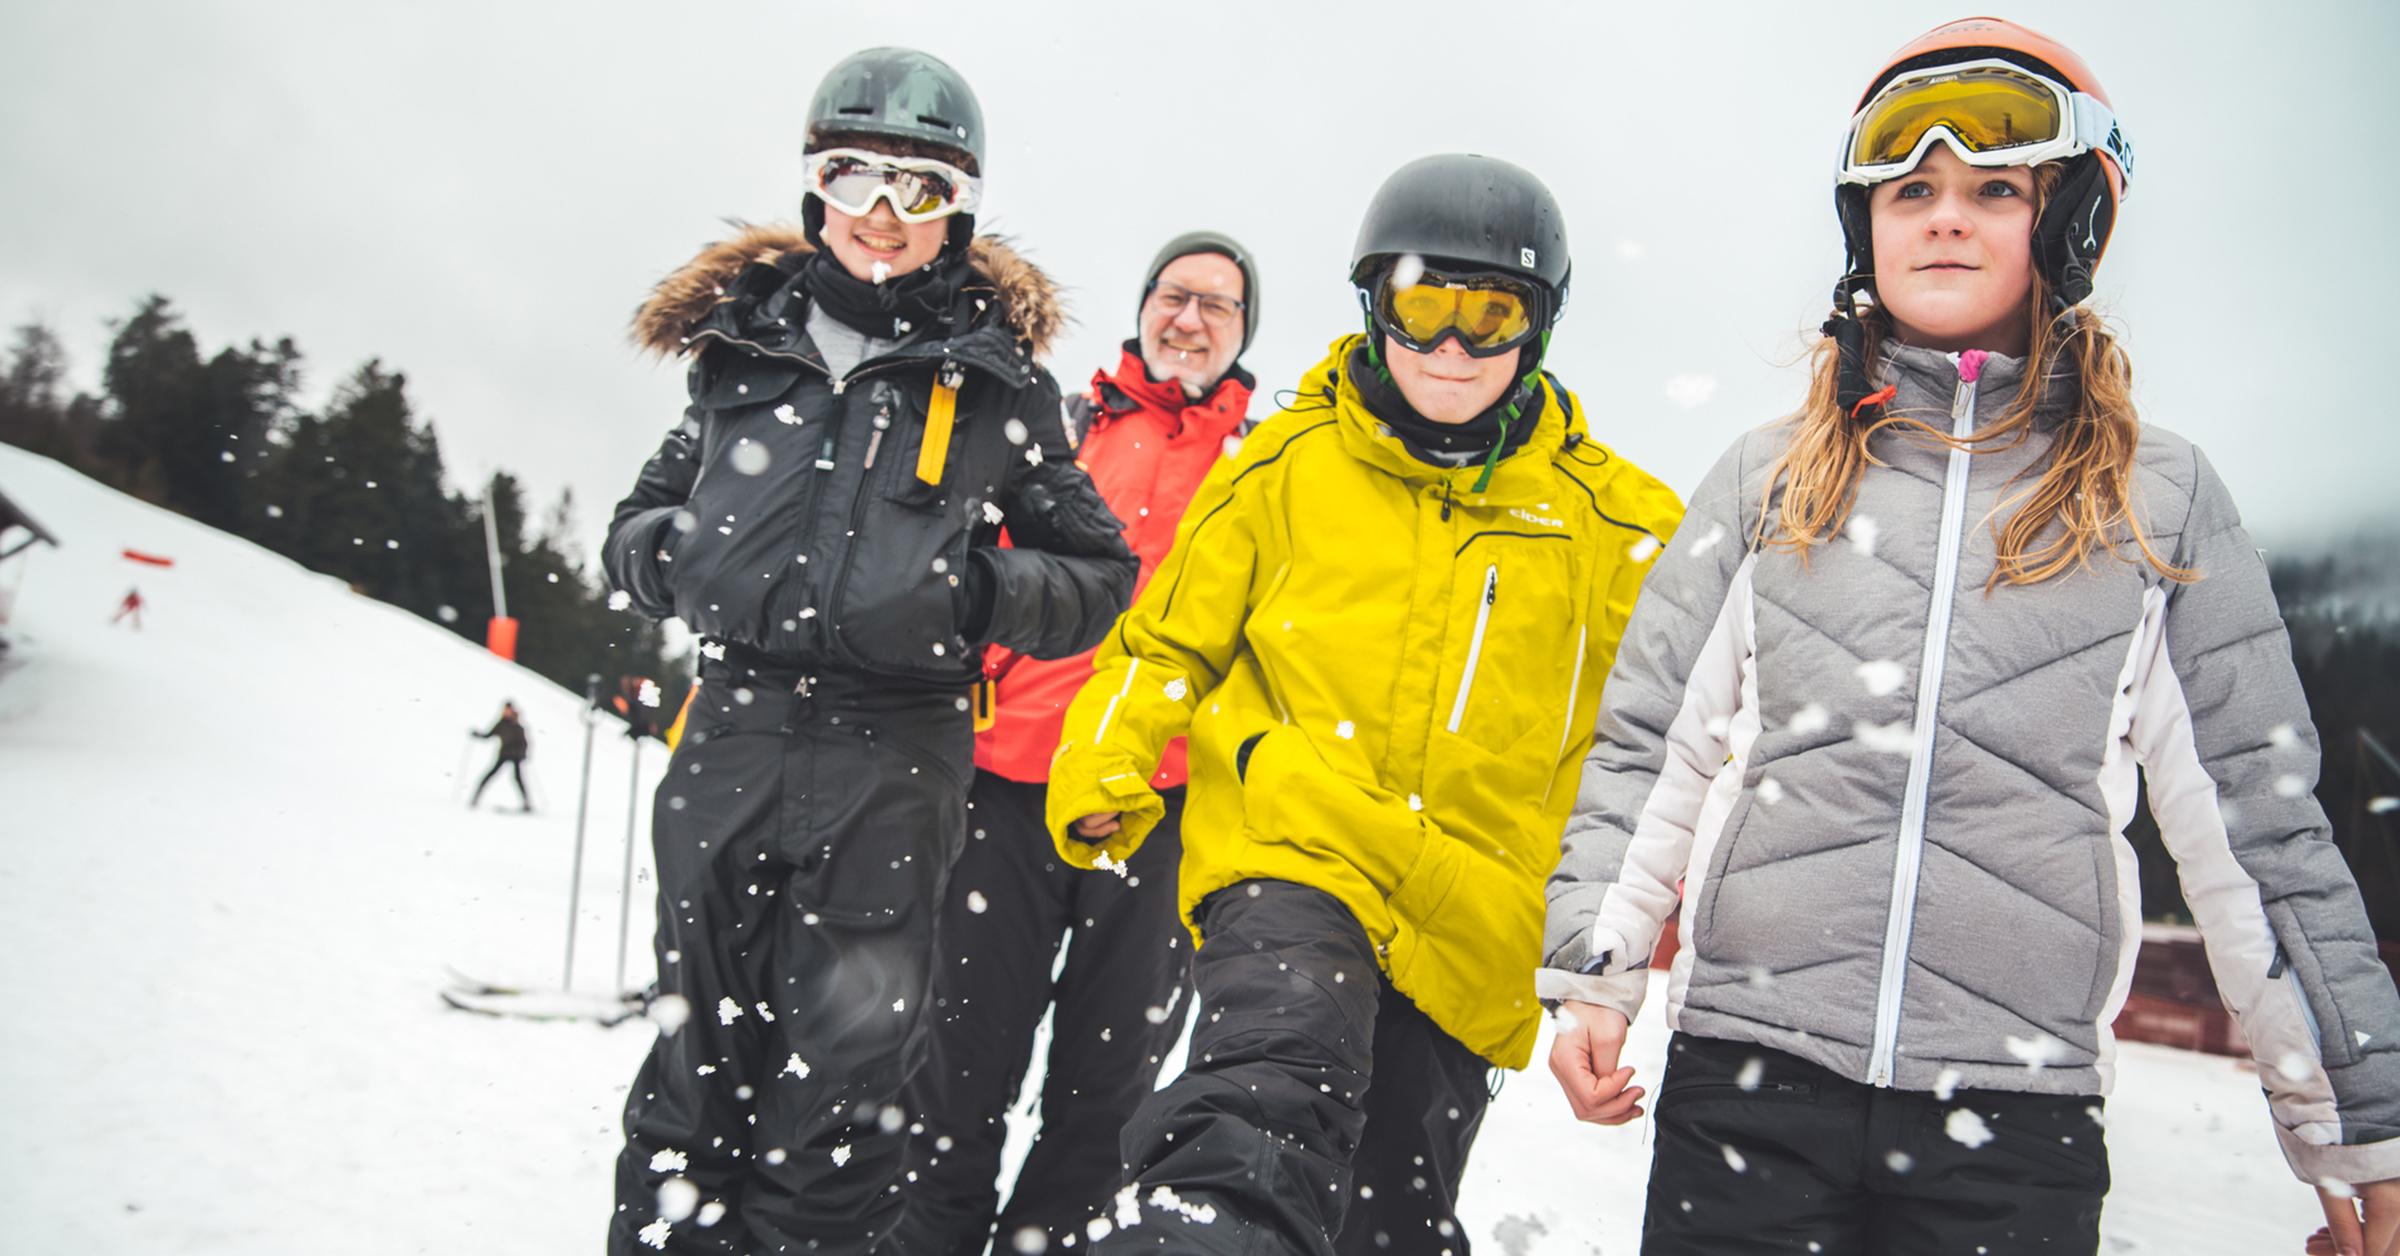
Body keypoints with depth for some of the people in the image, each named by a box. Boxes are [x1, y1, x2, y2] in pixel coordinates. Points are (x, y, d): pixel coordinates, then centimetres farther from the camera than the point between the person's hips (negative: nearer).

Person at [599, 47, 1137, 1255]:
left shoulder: (996, 382, 4)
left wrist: (976, 590, -12)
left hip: (894, 759, -2)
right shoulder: (743, 346, 11)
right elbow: (638, 521, 20)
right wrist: (676, 551, -3)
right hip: (731, 739, 3)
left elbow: (1100, 574, 6)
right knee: (702, 1053, 11)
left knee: (844, 1075, 2)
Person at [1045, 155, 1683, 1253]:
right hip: (1292, 847, -2)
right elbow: (1173, 633, 10)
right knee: (1283, 1064, -34)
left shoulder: (1609, 521, 4)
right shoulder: (1289, 464, 2)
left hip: (1470, 922, 3)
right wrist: (1102, 770, -4)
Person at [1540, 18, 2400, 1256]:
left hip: (2017, 1119, 0)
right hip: (1743, 1078, 1)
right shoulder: (1768, 480, 8)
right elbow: (1645, 747, 8)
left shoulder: (2161, 499, 6)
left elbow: (2258, 819, 8)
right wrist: (1591, 977, 0)